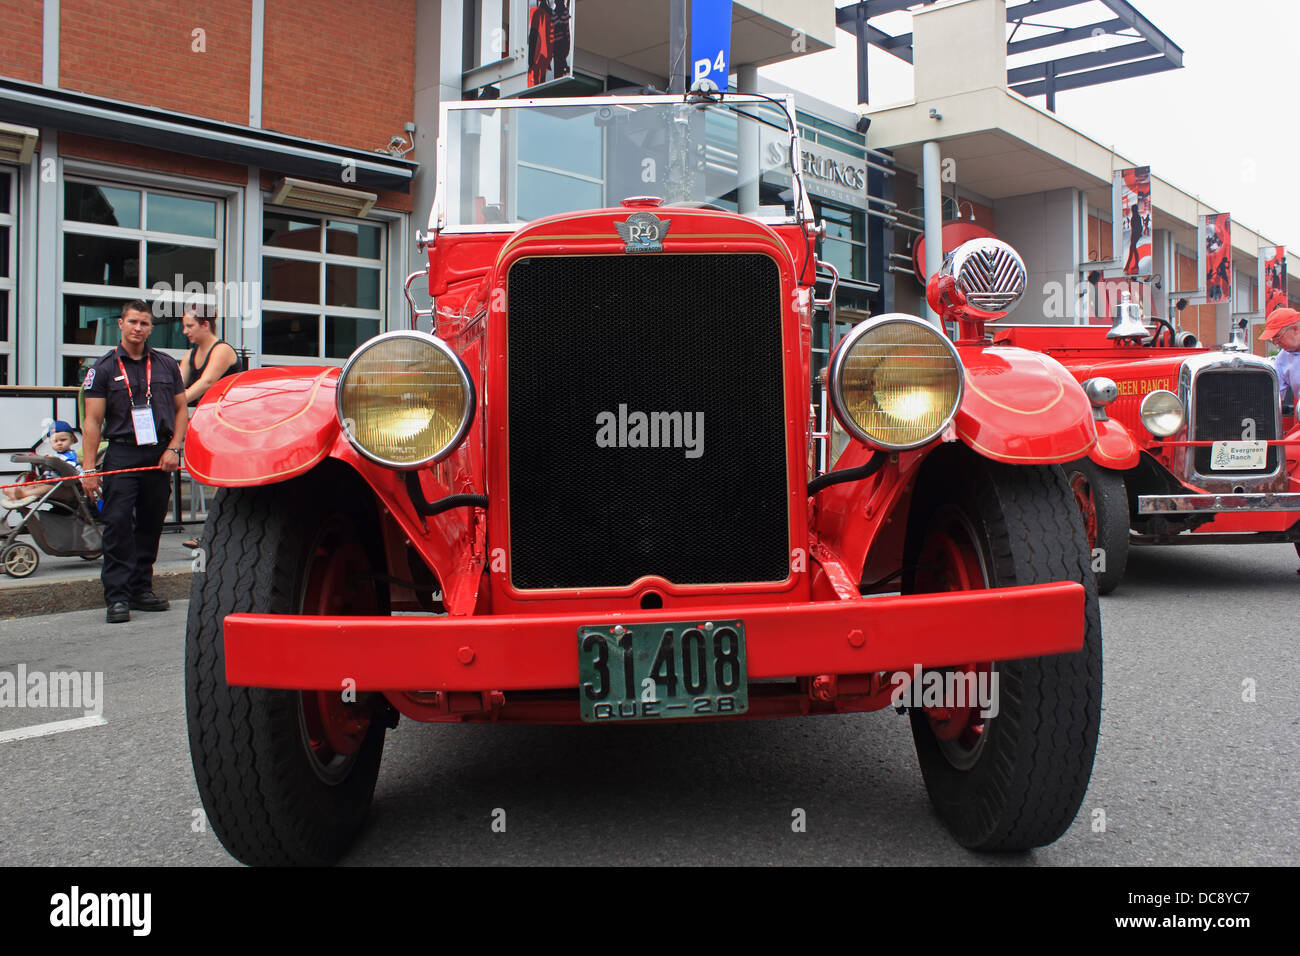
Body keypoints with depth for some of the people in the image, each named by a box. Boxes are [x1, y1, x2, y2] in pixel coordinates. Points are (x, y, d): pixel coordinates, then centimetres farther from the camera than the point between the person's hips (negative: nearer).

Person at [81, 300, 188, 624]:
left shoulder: (166, 365, 12)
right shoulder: (104, 368, 3)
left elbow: (181, 409, 14)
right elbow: (92, 421, -1)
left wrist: (173, 448, -1)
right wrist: (89, 469, -8)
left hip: (160, 457, 3)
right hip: (122, 455, -3)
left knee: (150, 526, 8)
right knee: (118, 525, -9)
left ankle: (141, 589, 18)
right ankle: (118, 597, -7)